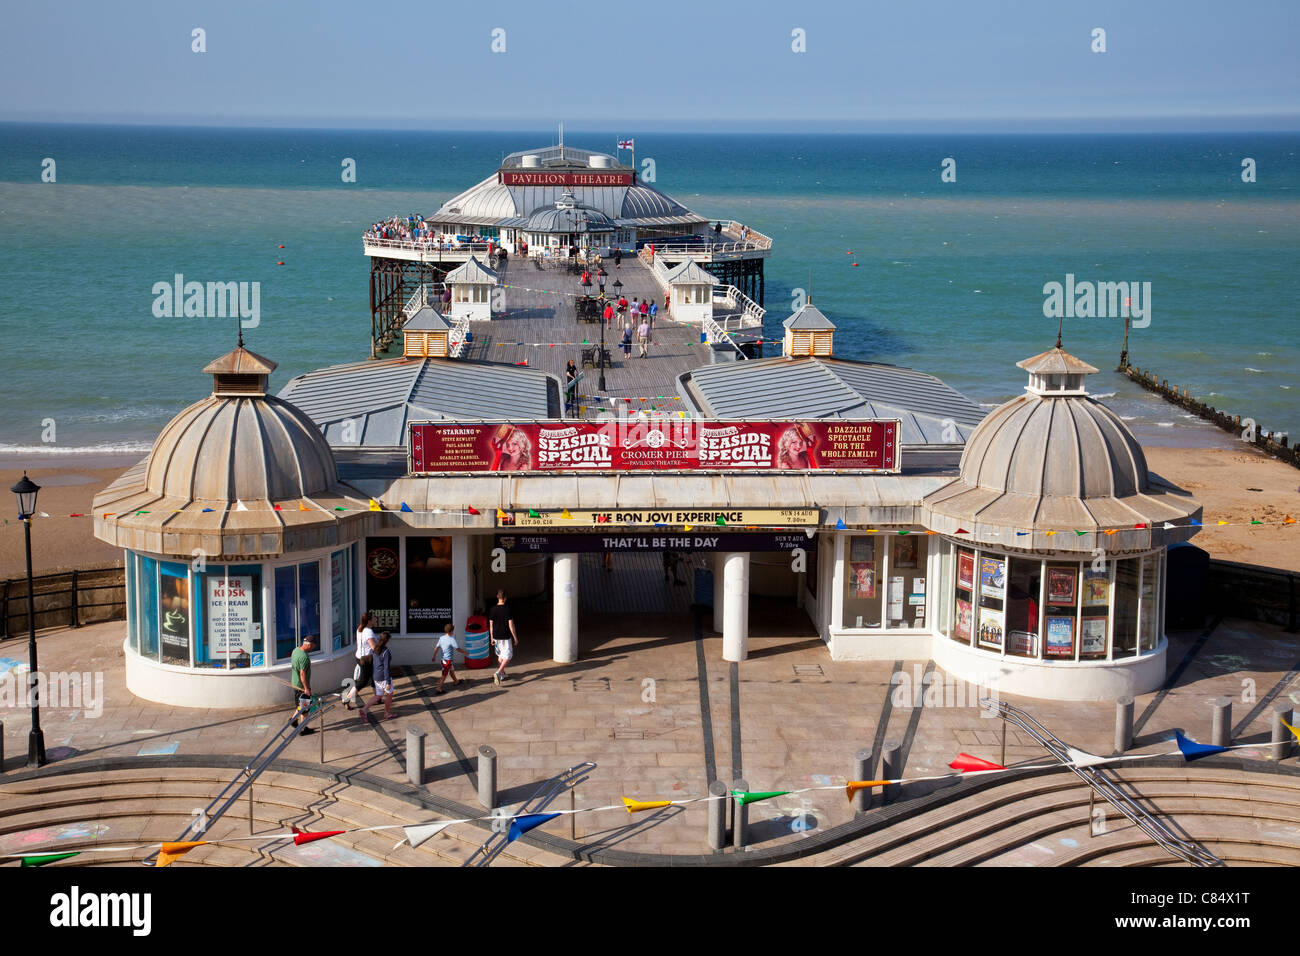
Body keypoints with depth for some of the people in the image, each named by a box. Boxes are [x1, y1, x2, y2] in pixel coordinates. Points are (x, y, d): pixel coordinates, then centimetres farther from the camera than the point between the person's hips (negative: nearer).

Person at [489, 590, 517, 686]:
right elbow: (511, 625, -13)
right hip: (506, 637, -5)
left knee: (500, 655, 22)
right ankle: (498, 673, -17)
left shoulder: (493, 610, -2)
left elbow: (491, 625, 3)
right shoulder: (507, 609, -14)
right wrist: (515, 637, -4)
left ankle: (502, 674, 31)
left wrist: (492, 638, 14)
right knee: (508, 656, 1)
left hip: (496, 637, 5)